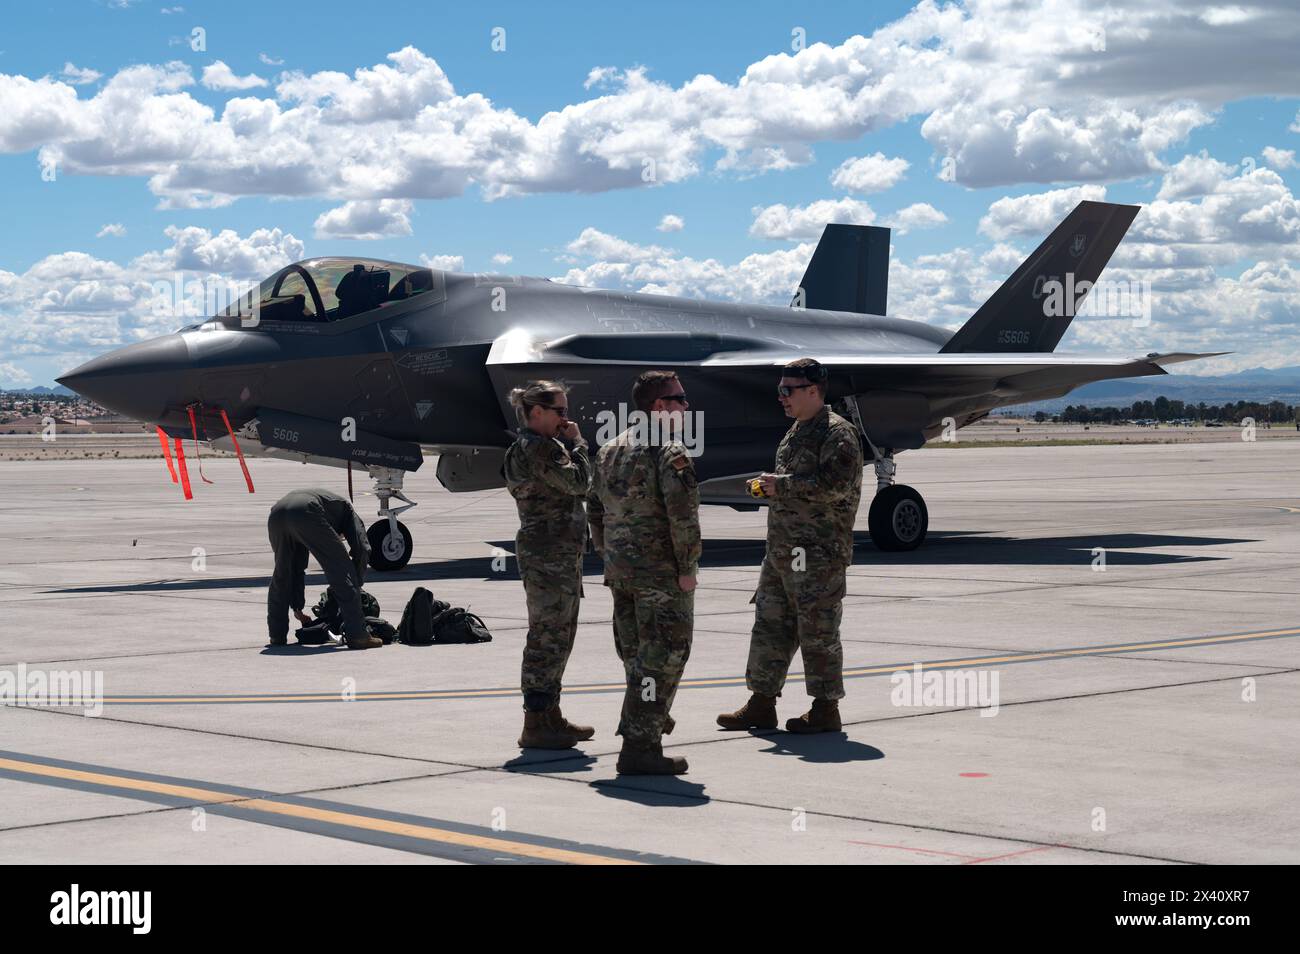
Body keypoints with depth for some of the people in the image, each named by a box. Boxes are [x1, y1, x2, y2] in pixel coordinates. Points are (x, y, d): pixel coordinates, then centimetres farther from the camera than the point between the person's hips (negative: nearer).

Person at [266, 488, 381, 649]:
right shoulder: (344, 506, 34)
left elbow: (297, 568, 45)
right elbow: (361, 548, 15)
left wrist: (297, 607, 47)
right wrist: (355, 585, 23)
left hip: (276, 515, 6)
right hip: (306, 514, -6)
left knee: (282, 576, 27)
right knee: (342, 572, 5)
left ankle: (277, 634, 29)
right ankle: (357, 635, 1)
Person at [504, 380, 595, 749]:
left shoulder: (544, 445, 19)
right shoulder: (537, 448, -14)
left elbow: (573, 487, 19)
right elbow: (578, 482, -19)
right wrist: (577, 443, -9)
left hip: (562, 554, 11)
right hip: (548, 555, -11)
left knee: (559, 635, 17)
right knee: (547, 636, -9)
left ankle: (550, 716, 25)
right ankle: (536, 725, -6)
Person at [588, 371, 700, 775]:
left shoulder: (610, 451, 11)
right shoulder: (670, 453, -15)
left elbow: (594, 509, 17)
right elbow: (683, 517, -20)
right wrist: (687, 569, -12)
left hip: (620, 571, 8)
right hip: (662, 573, -8)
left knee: (635, 651, 22)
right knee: (661, 656, -4)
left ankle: (646, 719, 40)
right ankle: (640, 746, -7)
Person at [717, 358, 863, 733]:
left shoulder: (838, 434, -11)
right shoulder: (796, 433, 19)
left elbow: (834, 487, -23)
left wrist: (781, 485, -16)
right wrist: (769, 489, 10)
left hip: (819, 552, -9)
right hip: (782, 548, 9)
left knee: (817, 629, -4)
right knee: (770, 624, 10)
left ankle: (825, 709, 5)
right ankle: (761, 704, 17)